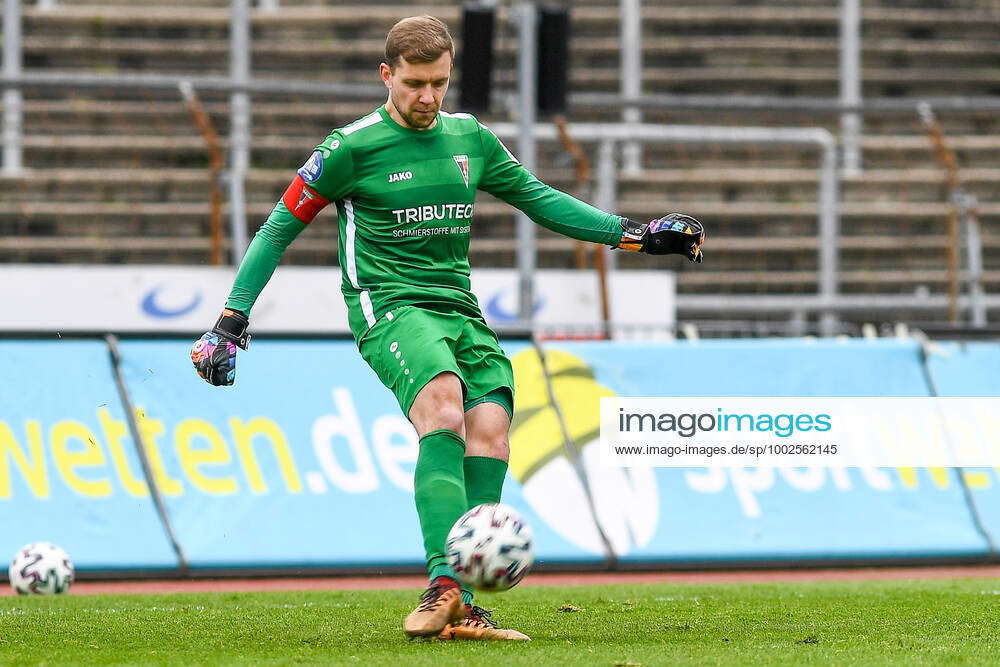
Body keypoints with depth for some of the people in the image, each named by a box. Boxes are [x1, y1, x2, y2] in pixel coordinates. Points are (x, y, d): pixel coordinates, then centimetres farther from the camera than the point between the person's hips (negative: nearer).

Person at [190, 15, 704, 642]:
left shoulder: (470, 138, 12)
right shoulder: (352, 147, -3)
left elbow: (539, 197, 23)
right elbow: (280, 228, 3)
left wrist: (633, 233, 17)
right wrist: (232, 320, -2)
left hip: (458, 307, 6)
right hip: (388, 305, -6)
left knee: (491, 423, -17)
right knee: (443, 401, -32)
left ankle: (460, 610, -16)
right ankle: (444, 585, -43)